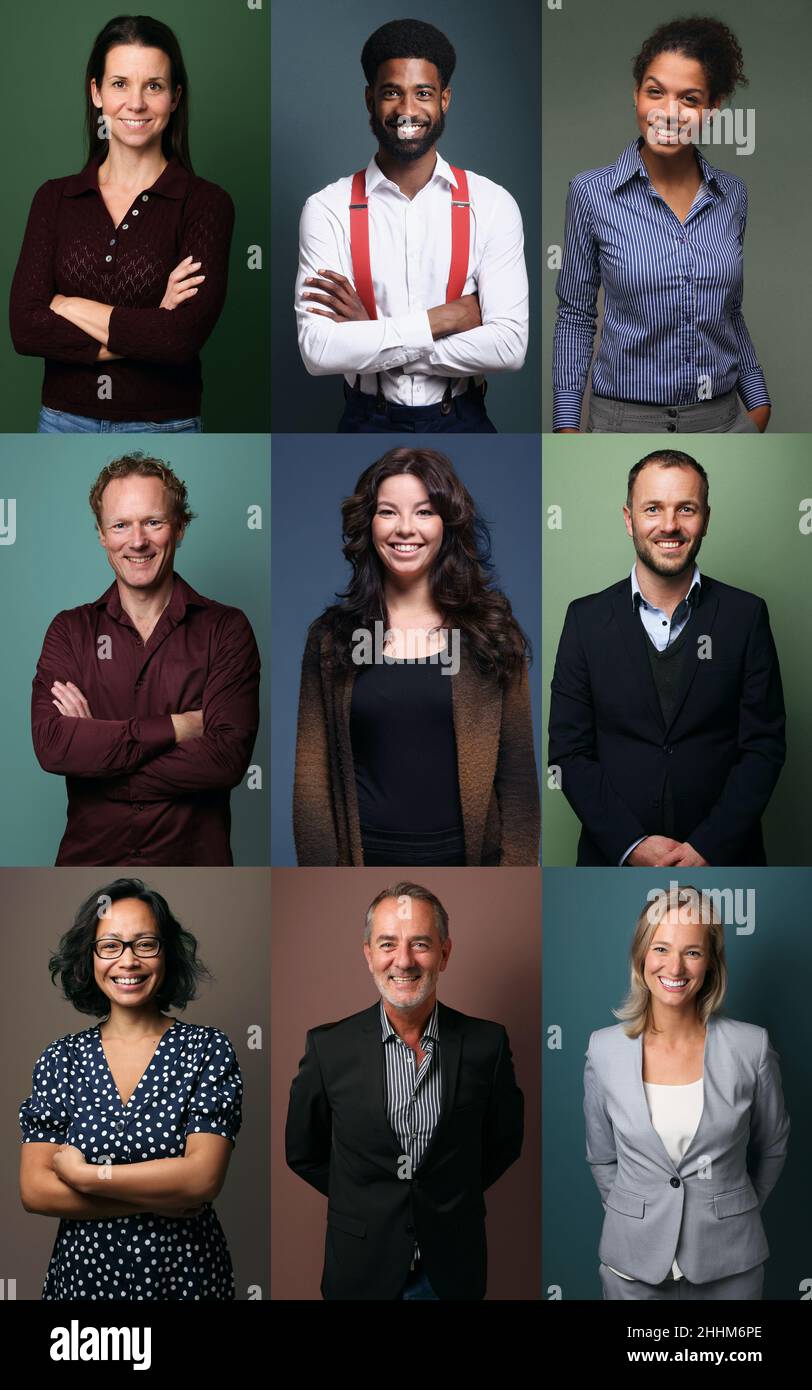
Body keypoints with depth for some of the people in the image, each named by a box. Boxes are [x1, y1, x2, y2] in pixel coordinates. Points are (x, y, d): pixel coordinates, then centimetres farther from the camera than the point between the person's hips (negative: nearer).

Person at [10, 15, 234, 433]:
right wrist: (147, 331, -16)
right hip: (63, 424, 2)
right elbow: (25, 328, -9)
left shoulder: (205, 203, -7)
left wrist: (67, 305, -11)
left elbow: (183, 336, -20)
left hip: (162, 426, -2)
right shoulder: (54, 198, 2)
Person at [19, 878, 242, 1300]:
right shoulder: (61, 1058, -2)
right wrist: (162, 1195, -16)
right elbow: (34, 1190, -9)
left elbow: (203, 1177, -18)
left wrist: (84, 1174, -15)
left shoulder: (207, 1048, -8)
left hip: (186, 1275, -1)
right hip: (83, 1274, 1)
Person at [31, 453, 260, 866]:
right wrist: (175, 727, -18)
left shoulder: (226, 630, -5)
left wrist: (96, 742, -15)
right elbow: (51, 746, -15)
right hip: (89, 858, 2)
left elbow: (226, 760, -18)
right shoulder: (69, 630, 1)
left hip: (194, 860, -1)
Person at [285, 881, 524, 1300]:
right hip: (361, 1271, -1)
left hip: (453, 1269, 1)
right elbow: (303, 1153, 3)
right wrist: (367, 1204, 3)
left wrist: (451, 1200, 3)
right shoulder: (328, 1046, -9)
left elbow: (504, 1143, 7)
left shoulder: (486, 1043, -8)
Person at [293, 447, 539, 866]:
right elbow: (312, 774, -2)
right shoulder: (331, 635, 0)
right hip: (364, 854, 0)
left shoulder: (491, 628, 0)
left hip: (468, 852, 0)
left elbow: (516, 772, -1)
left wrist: (518, 863, -8)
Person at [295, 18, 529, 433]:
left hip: (460, 422, 0)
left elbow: (509, 347, -15)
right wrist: (443, 319, -18)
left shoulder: (492, 204, -7)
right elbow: (318, 352, -18)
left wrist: (370, 336, -17)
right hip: (368, 422, 0)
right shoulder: (328, 209, -8)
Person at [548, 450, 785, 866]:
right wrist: (632, 845, -14)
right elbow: (569, 751, -4)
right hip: (615, 858, 0)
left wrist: (707, 848, -15)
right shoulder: (586, 619, -2)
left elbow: (764, 747, -5)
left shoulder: (746, 615, -3)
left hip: (722, 856, 0)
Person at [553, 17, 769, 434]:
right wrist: (566, 423, -6)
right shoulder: (592, 193, -7)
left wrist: (758, 401, 9)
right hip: (628, 420, -3)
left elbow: (730, 312, 13)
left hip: (722, 417, 3)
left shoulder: (731, 195, 3)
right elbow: (575, 316, -2)